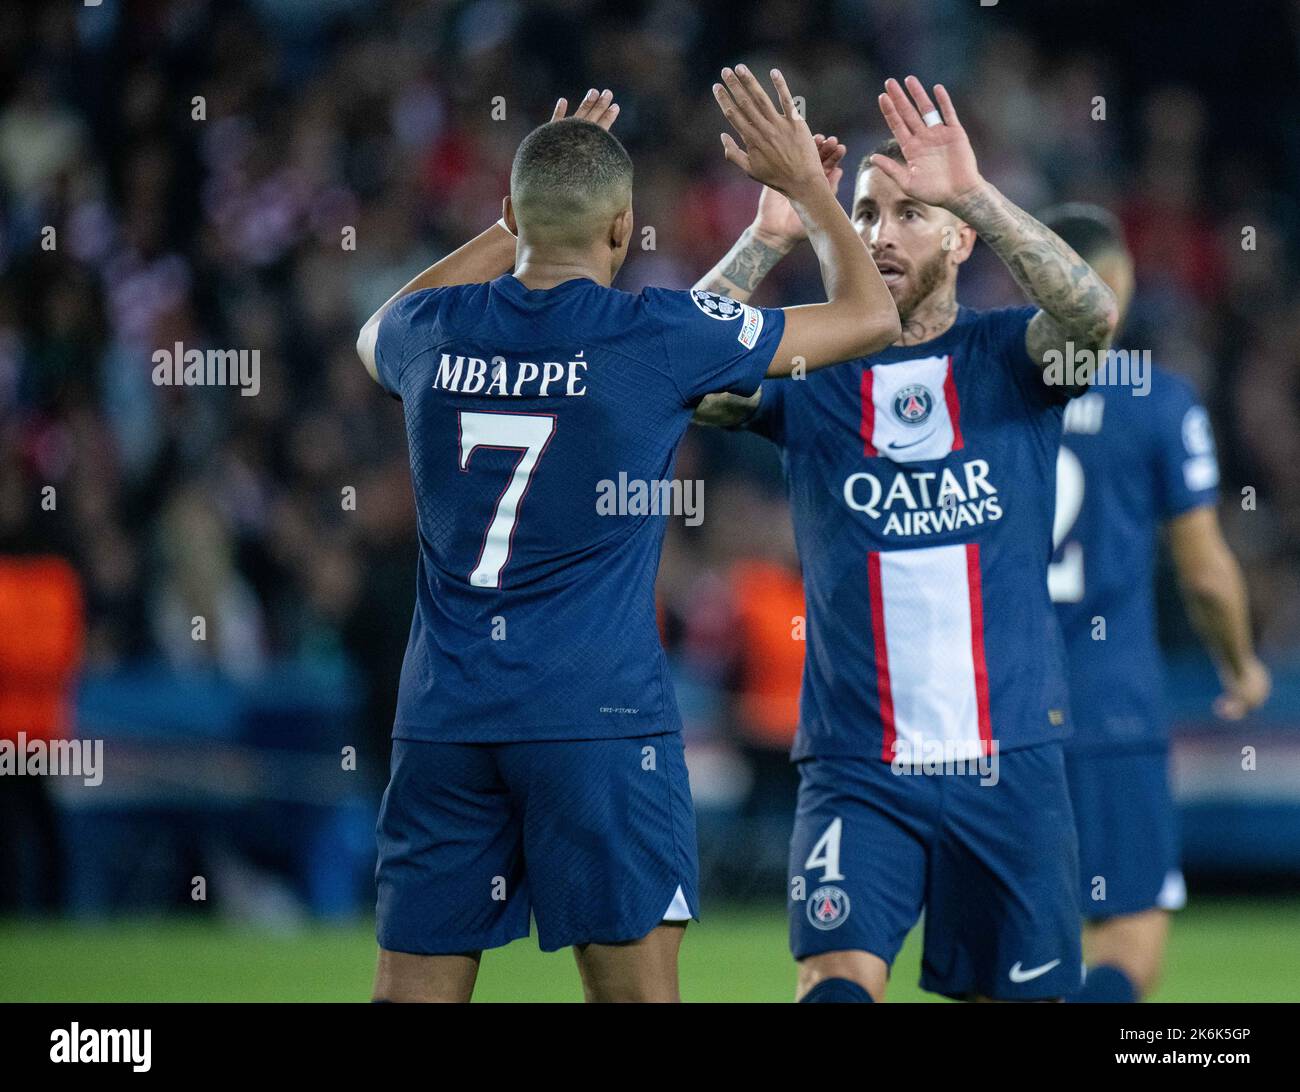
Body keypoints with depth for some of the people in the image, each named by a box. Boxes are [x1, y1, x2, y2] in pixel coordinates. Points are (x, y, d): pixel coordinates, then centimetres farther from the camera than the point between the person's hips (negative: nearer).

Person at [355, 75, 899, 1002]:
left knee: (415, 991, 5)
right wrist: (807, 185, 18)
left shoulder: (433, 331, 4)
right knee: (636, 984, -2)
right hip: (600, 714, -4)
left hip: (442, 717, 4)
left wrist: (518, 225, 34)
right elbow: (872, 316, 5)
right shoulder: (657, 336, -7)